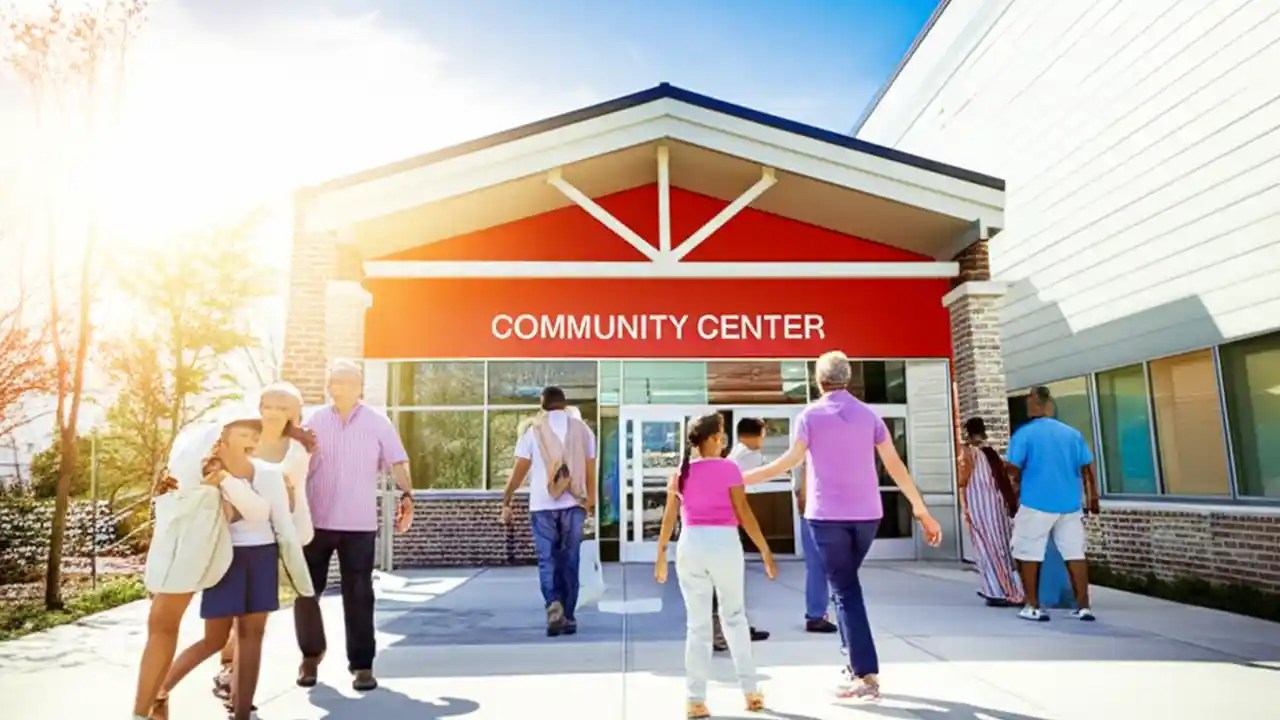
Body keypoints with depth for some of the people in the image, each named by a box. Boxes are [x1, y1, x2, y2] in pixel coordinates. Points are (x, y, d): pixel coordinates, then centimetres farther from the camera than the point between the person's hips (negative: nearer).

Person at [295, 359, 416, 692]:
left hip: (359, 524, -2)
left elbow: (398, 461, -3)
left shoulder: (377, 422, -1)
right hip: (315, 521, 2)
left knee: (358, 595, 2)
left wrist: (406, 496, -16)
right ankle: (311, 654, 33)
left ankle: (362, 664, 13)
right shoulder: (313, 420, 3)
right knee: (306, 591, 11)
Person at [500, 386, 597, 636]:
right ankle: (568, 616, 15)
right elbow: (590, 470, 7)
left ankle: (553, 605, -15)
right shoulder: (582, 429, 5)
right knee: (569, 561, 11)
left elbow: (519, 470, -3)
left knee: (547, 560, 6)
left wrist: (506, 502, 4)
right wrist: (591, 501, 18)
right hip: (574, 504, 2)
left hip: (542, 505, -1)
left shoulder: (533, 430, 0)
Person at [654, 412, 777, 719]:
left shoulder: (681, 473, 7)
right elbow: (744, 513, -6)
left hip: (691, 546, 2)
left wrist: (660, 556, 13)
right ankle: (750, 691, 21)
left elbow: (669, 518, 5)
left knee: (697, 623, 9)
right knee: (734, 617, 16)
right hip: (724, 544, -2)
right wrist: (765, 551, -1)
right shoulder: (728, 468, -3)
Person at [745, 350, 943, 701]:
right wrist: (922, 511, 8)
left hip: (827, 515, -4)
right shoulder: (868, 414, 5)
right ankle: (857, 665, 24)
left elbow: (791, 460, -13)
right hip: (866, 513, 4)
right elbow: (895, 465, 3)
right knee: (847, 584, 21)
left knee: (845, 590, 1)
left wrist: (745, 478, -6)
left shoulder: (811, 415, -4)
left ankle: (867, 675, -2)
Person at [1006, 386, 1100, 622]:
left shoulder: (1024, 434, -6)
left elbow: (1013, 471, -8)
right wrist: (1093, 499, 19)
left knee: (1028, 554, 5)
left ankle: (1033, 607, 7)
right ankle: (1083, 606, 11)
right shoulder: (1073, 433, 7)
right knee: (1075, 553, 10)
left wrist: (1013, 498, 6)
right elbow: (1088, 470, 8)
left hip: (1035, 504, -4)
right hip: (1070, 504, 4)